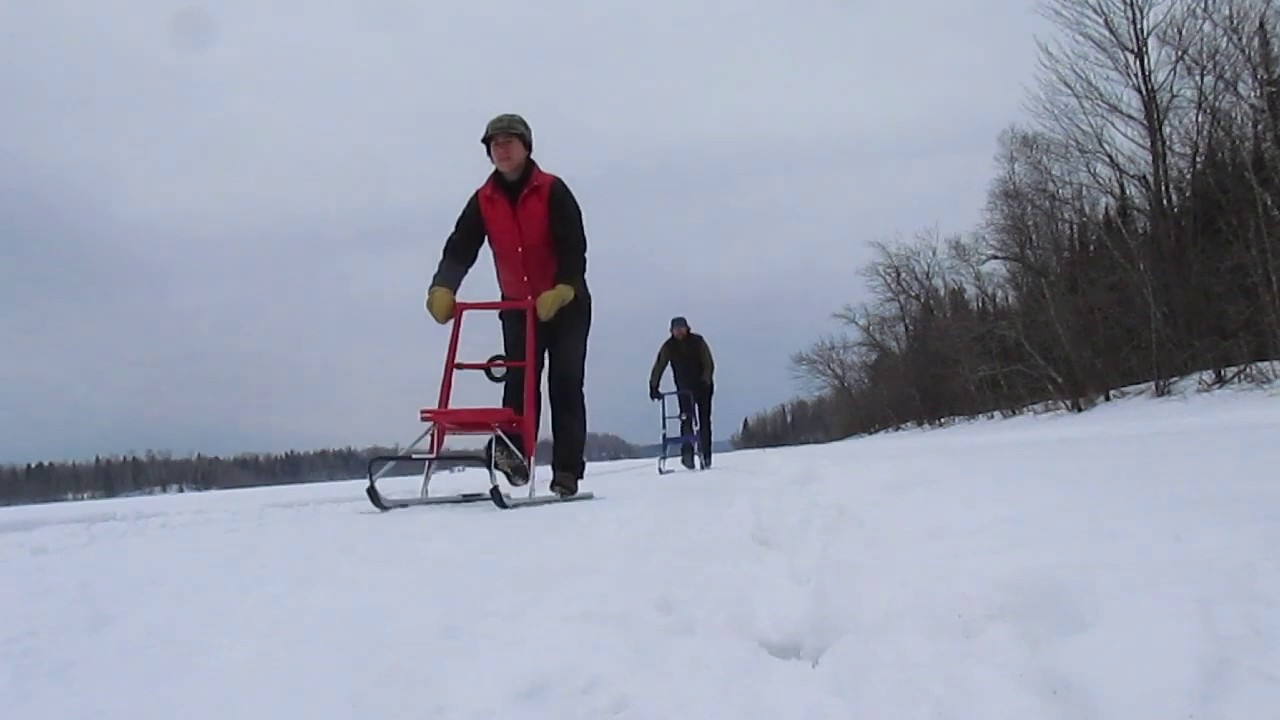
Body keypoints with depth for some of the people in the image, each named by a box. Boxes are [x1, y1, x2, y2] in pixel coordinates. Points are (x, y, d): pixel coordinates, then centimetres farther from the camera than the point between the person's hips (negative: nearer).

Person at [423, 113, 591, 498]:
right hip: (518, 306, 4)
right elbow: (460, 249, -7)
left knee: (565, 384, -5)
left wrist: (562, 290, -32)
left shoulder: (552, 191, -12)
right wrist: (443, 289, -24)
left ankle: (567, 472, -3)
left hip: (566, 304, -4)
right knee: (519, 380, -7)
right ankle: (514, 454, -12)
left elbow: (574, 248, -17)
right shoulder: (483, 200, 0)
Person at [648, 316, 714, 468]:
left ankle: (706, 455, 3)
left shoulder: (698, 341, -10)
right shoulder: (669, 346, -5)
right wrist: (653, 387, -15)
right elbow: (658, 367, -6)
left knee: (704, 421, -1)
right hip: (684, 389, 1)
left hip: (703, 387, -1)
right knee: (686, 420, -10)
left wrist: (705, 382, -23)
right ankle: (687, 454, -11)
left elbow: (709, 364, -11)